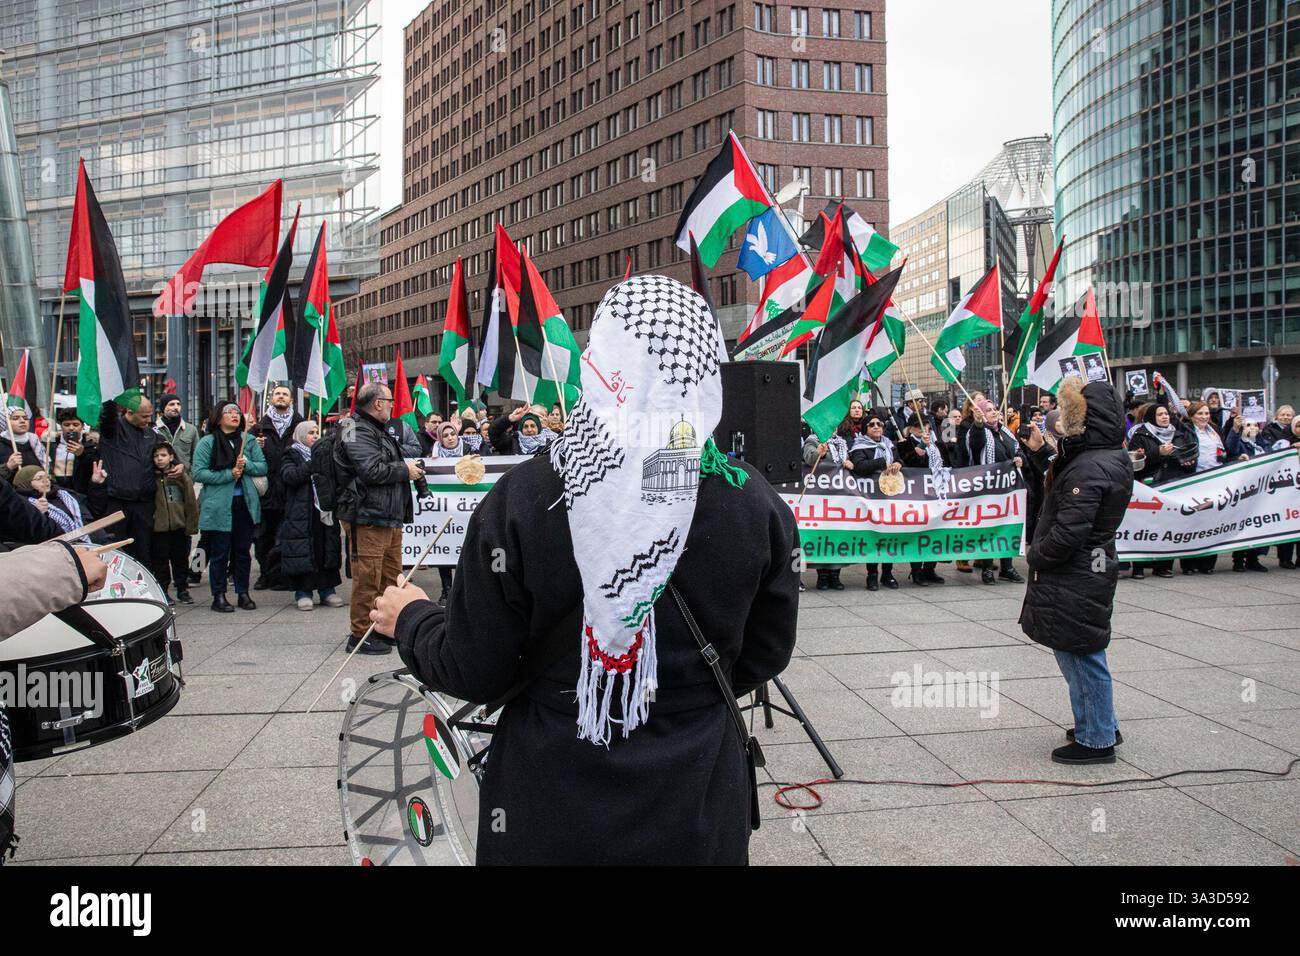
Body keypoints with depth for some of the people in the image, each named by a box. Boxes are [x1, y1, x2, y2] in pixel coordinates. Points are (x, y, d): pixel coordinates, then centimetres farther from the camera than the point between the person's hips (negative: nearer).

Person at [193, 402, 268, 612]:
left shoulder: (249, 441, 9)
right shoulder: (207, 442, -2)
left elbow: (263, 467, 7)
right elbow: (199, 473, -8)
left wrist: (247, 465, -12)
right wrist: (229, 474, -14)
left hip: (245, 503, 4)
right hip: (219, 506, -3)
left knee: (243, 551, 10)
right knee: (219, 553, 1)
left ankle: (243, 593, 19)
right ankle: (218, 596, 10)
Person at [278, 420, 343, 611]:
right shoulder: (291, 456, 5)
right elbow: (289, 475, -14)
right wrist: (313, 465, -20)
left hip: (325, 511, 5)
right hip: (301, 514, -4)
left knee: (327, 550, 4)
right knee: (304, 552, -5)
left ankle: (327, 590, 11)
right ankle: (303, 592, 3)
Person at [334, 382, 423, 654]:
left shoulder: (383, 431, 20)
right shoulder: (358, 432, -13)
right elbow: (372, 470, -24)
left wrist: (411, 465, 12)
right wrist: (405, 470, -10)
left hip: (389, 518, 11)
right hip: (367, 519, -11)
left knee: (391, 577, 16)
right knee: (368, 579, -6)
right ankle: (360, 635, 2)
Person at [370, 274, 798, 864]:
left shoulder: (520, 499, -18)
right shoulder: (758, 505, -12)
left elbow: (474, 673, -10)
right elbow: (764, 656, 0)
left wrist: (410, 618, 11)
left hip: (550, 817, -1)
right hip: (698, 815, 2)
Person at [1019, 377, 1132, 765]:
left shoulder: (1089, 468, -24)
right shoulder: (1112, 458, 10)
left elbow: (1069, 530, -26)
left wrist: (1036, 555, -10)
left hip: (1075, 579, -10)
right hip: (1092, 570, 10)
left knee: (1081, 657, 1)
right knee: (1083, 654, 21)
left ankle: (1096, 740, 13)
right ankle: (1103, 725, 34)